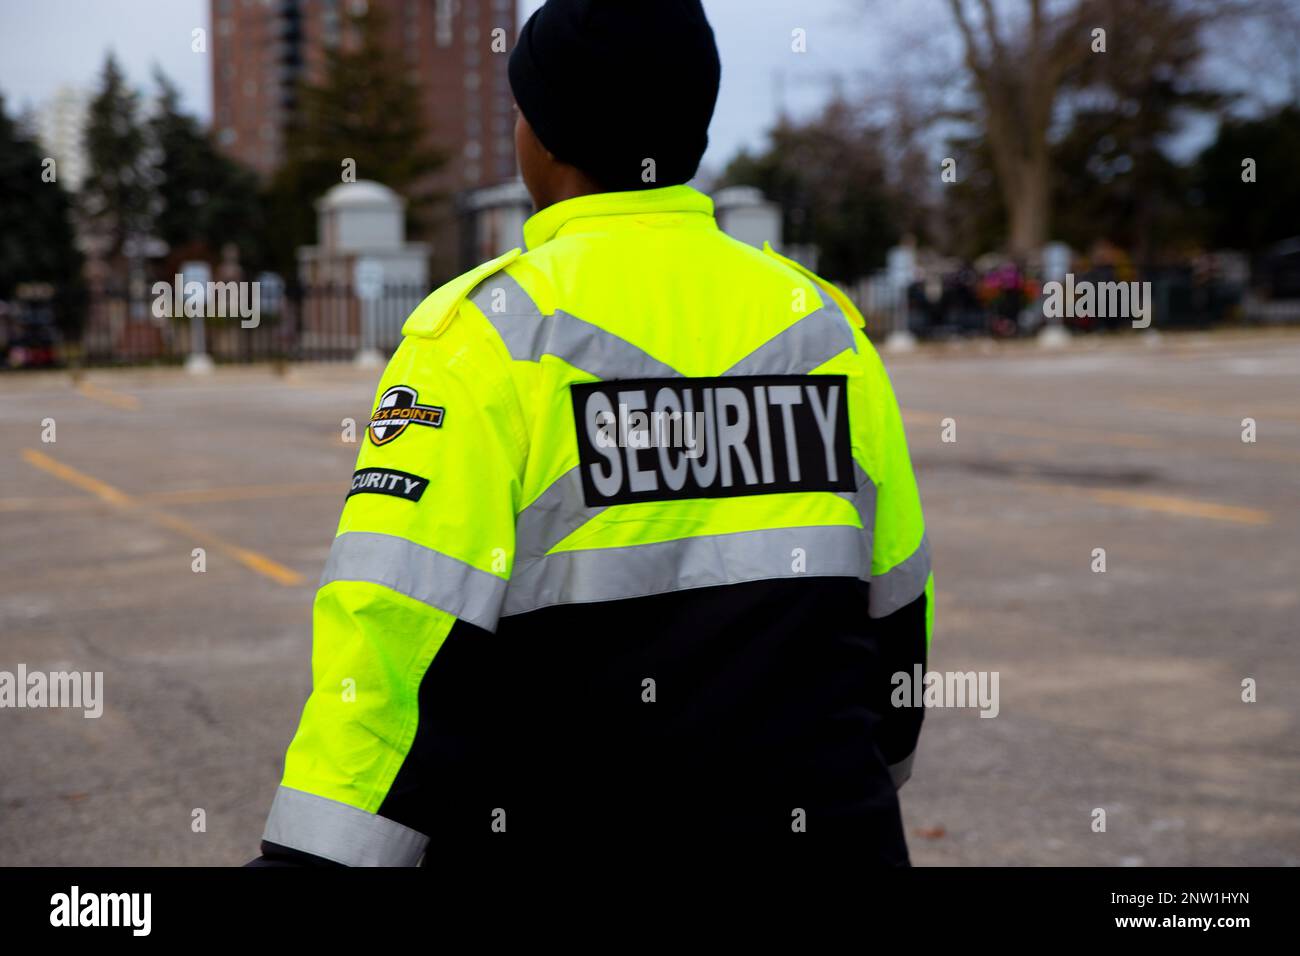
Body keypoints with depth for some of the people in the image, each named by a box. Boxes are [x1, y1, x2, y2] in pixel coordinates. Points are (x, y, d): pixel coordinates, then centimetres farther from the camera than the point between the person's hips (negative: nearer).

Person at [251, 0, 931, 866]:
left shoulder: (489, 331, -11)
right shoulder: (823, 323, 4)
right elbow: (894, 607, 12)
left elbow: (396, 630, -20)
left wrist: (316, 857, -20)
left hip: (561, 826, -4)